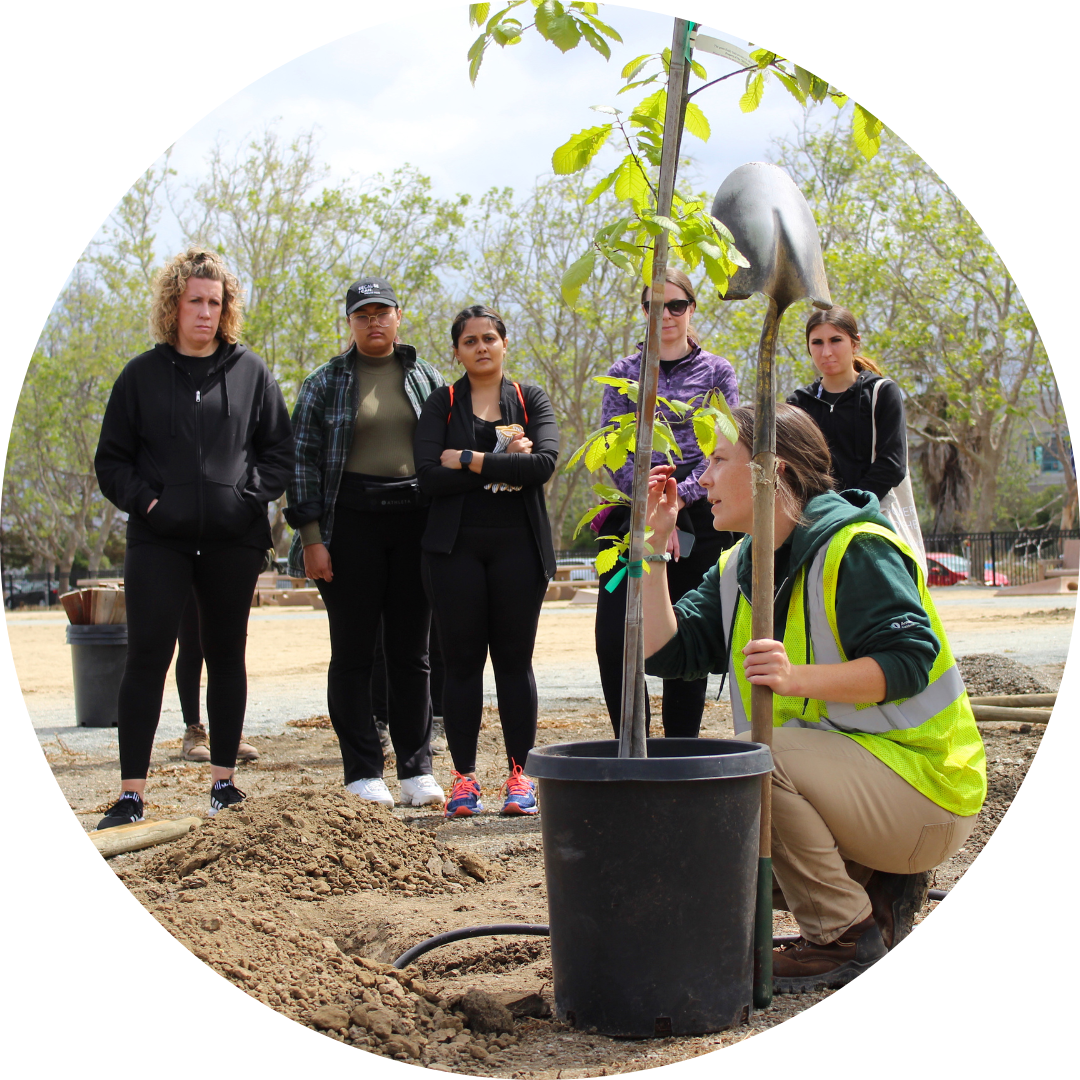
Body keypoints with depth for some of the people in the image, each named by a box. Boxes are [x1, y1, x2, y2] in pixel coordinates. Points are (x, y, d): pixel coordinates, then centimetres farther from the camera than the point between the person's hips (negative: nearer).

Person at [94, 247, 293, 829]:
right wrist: (145, 500, -8)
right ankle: (131, 795, -2)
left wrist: (249, 494, -6)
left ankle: (224, 781, 18)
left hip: (234, 539, 1)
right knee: (147, 657, -6)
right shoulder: (142, 374, 6)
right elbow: (111, 460, 7)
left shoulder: (251, 372, 8)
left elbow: (279, 450, 9)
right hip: (158, 539, -1)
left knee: (226, 655, 8)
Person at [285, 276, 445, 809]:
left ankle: (416, 769, 12)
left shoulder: (427, 379, 12)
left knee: (411, 653, 6)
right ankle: (363, 774, 6)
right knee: (353, 654, 0)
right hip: (351, 524, -2)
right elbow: (302, 461, 1)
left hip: (417, 523, 2)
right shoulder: (325, 383, 5)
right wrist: (310, 537, -7)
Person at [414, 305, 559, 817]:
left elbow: (544, 463, -10)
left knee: (514, 659, 2)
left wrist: (469, 461, -10)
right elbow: (429, 476, -8)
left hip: (517, 545, 0)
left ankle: (520, 774, 8)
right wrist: (506, 468, -10)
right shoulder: (441, 404, 7)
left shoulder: (530, 399, 9)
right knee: (461, 660, 1)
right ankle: (464, 776, 8)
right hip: (456, 548, 0)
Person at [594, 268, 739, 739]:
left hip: (700, 519, -1)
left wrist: (679, 496, -15)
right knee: (614, 639, -9)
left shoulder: (717, 372, 9)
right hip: (634, 519, 1)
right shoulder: (623, 374, 11)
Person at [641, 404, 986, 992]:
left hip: (924, 788, -9)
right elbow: (663, 650, 0)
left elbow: (909, 661, -25)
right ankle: (875, 887, 9)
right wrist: (654, 542, -2)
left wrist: (798, 678, -38)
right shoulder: (738, 569, 10)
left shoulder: (855, 548, -15)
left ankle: (844, 936, -14)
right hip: (846, 776, 9)